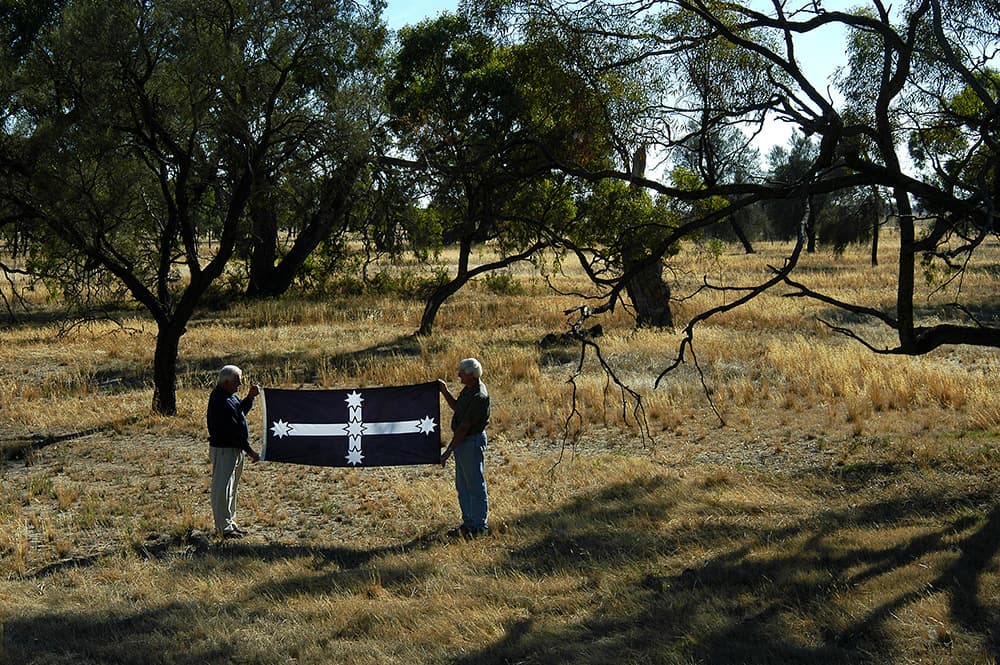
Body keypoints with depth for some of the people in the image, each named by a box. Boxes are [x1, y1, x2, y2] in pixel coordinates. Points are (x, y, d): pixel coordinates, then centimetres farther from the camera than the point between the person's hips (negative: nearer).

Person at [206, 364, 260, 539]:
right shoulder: (221, 402, -25)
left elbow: (241, 410, 21)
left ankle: (230, 521, 30)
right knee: (223, 488, -3)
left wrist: (250, 397, 2)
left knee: (232, 487, 19)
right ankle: (225, 527, 2)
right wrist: (249, 451, -19)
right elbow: (233, 431, -24)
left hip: (235, 448, 11)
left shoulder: (229, 395, 6)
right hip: (224, 449, -11)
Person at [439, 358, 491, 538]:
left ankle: (480, 526, 11)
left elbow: (464, 428, -24)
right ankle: (468, 523, 28)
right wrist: (445, 391, 8)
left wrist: (448, 451, -21)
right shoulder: (469, 389, 5)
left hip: (472, 441, -10)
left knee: (475, 486, 1)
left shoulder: (479, 397, -25)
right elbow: (456, 407, 23)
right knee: (462, 486, 17)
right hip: (462, 441, 10)